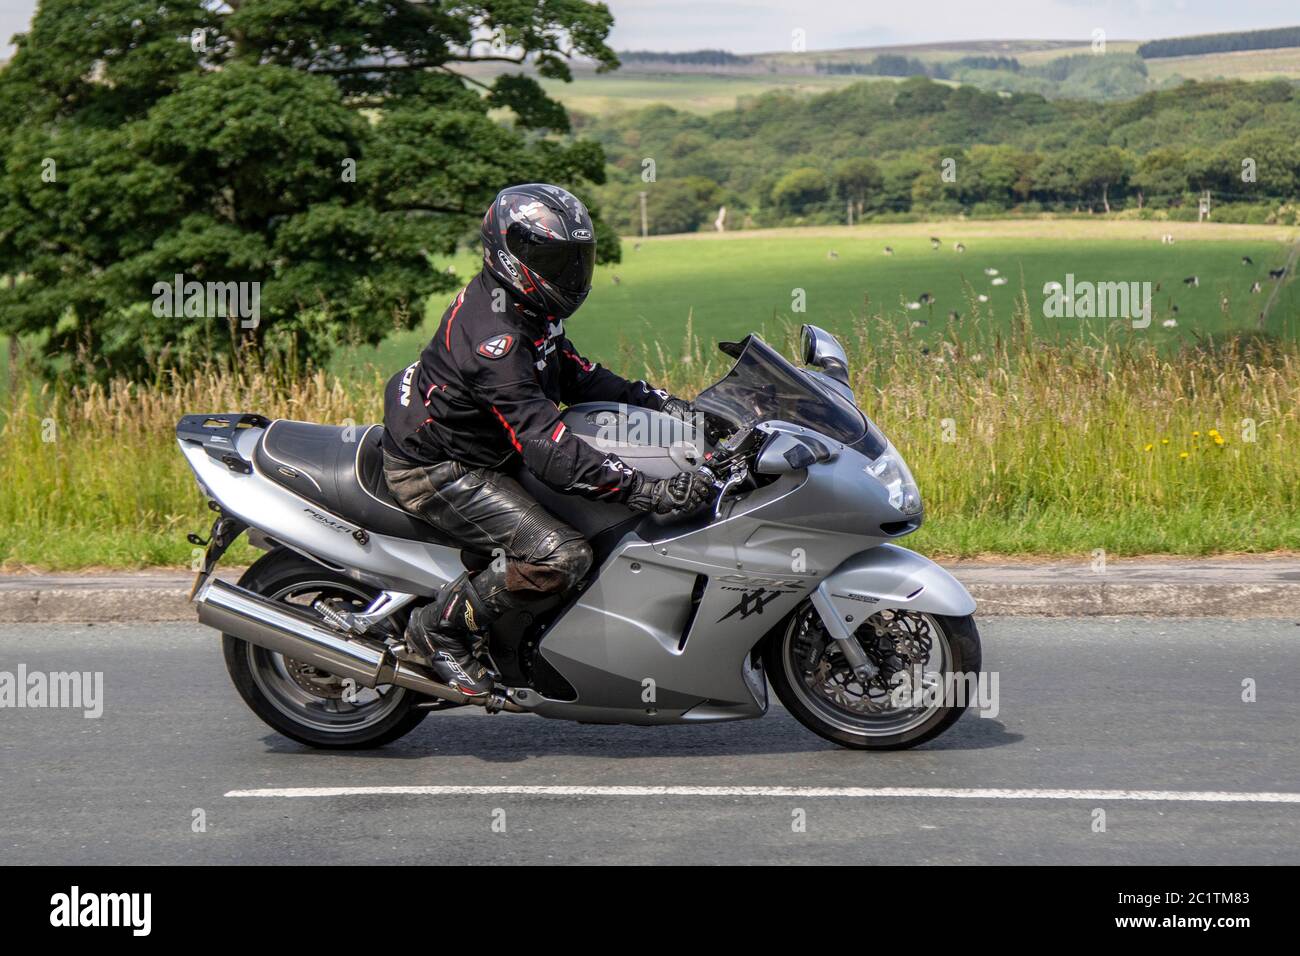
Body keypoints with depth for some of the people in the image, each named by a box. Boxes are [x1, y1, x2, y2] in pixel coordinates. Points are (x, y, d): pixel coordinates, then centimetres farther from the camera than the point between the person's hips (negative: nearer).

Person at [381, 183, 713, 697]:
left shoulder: (526, 312, 4)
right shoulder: (492, 336, -29)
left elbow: (579, 377, 13)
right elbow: (543, 443, -35)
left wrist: (669, 405, -2)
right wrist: (649, 491, -39)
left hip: (482, 455, 11)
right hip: (438, 474, -11)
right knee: (561, 556, -27)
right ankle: (439, 627, -8)